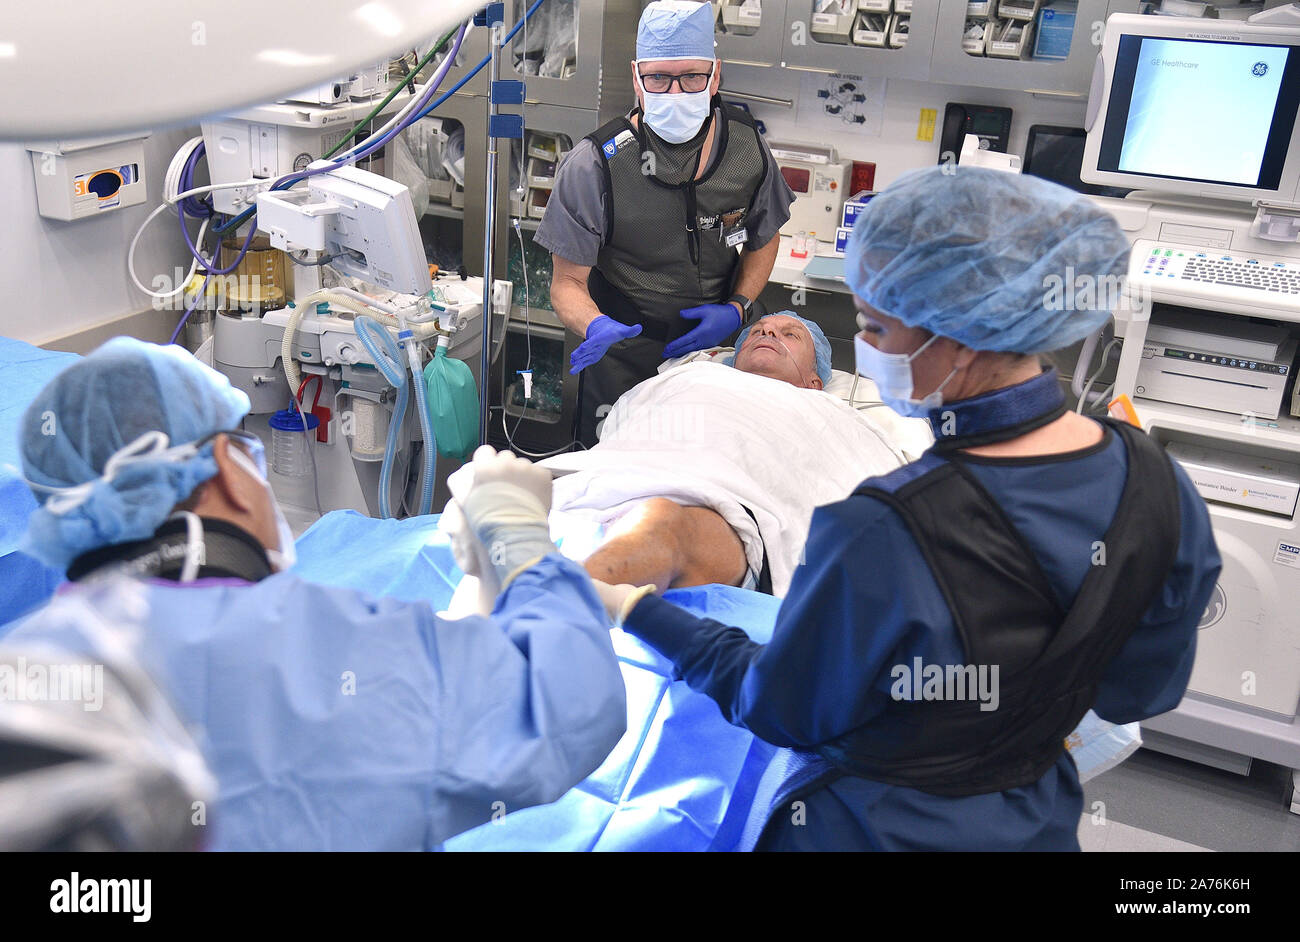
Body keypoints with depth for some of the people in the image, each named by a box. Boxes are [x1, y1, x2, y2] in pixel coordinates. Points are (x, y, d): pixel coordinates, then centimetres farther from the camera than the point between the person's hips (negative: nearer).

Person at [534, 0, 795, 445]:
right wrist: (595, 326, -36)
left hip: (715, 343, 3)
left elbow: (764, 238, 10)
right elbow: (567, 282, -14)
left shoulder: (747, 146, -8)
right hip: (625, 357, -2)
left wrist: (737, 307, -6)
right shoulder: (595, 163, -19)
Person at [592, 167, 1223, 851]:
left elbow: (781, 710, -18)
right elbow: (1140, 696, -1)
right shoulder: (1161, 489, -16)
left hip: (866, 828, -5)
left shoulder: (881, 536, -35)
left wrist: (635, 608, -8)